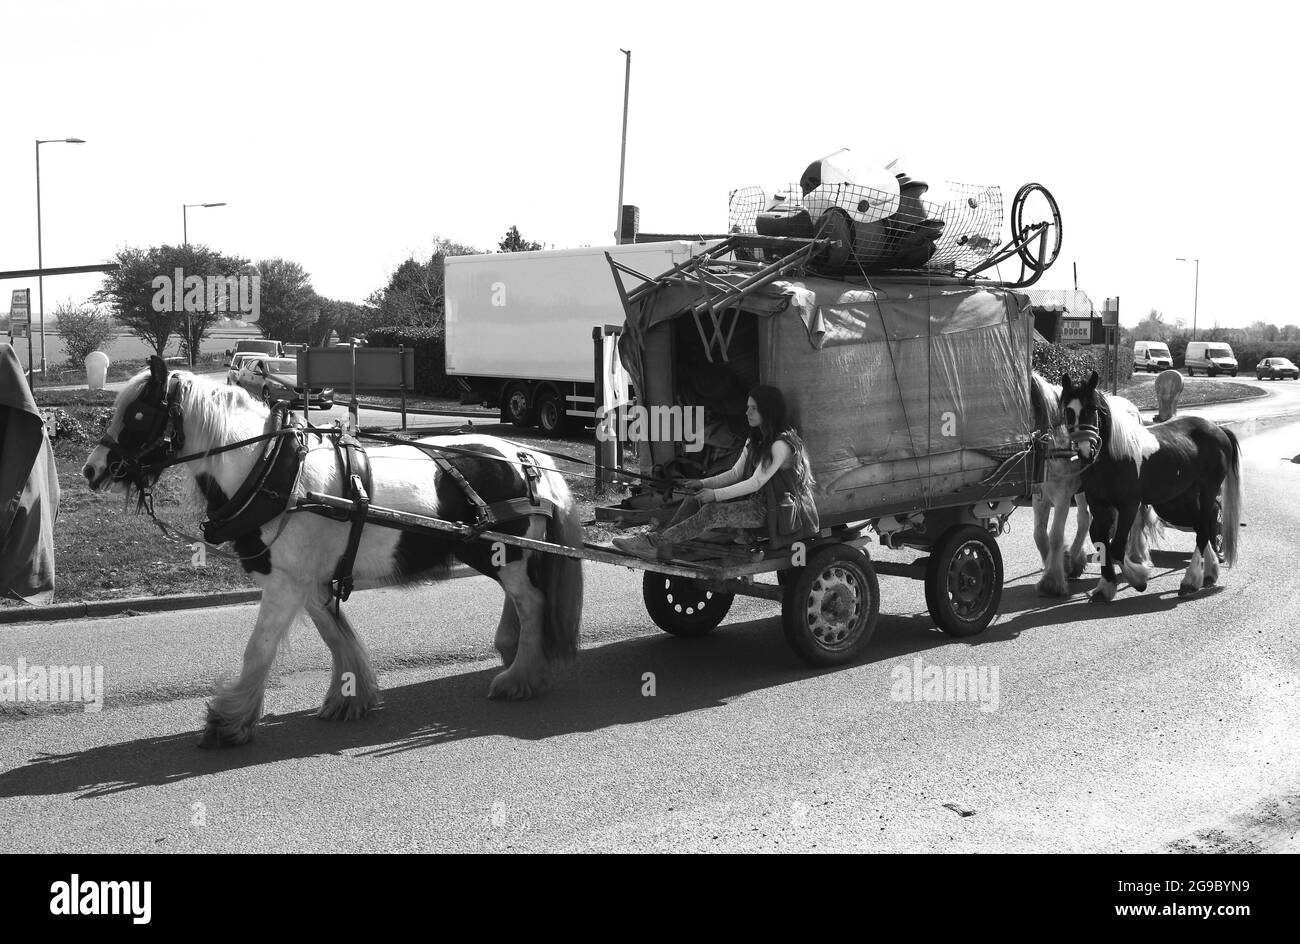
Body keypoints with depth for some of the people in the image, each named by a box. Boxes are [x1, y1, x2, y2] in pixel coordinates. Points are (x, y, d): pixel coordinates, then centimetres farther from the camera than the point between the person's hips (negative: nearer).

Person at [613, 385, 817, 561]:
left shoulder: (781, 444, -17)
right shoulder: (754, 440, 15)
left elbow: (756, 482, -20)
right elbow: (735, 473, 15)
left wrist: (716, 494, -20)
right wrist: (703, 483, 0)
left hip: (775, 510, -9)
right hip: (755, 501, 9)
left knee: (713, 512, -26)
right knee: (694, 501, -7)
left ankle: (654, 542, -25)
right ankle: (661, 546, -19)